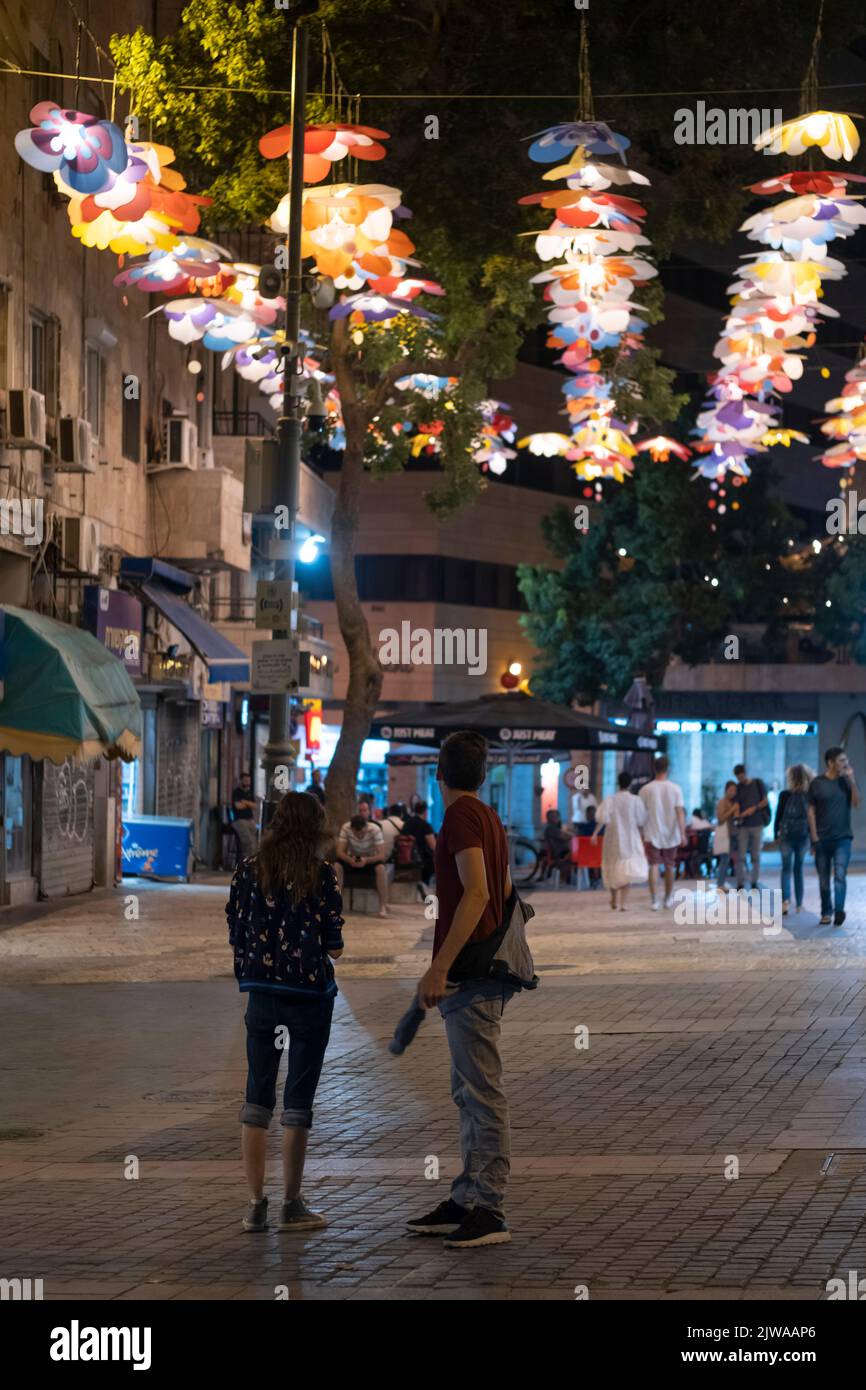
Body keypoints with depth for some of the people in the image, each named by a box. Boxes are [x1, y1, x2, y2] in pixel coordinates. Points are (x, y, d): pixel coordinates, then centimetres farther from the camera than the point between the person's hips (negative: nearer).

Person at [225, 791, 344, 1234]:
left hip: (262, 991, 3)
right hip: (310, 993, -3)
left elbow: (236, 936, 2)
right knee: (299, 1098, 4)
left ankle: (256, 1204, 8)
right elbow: (334, 945, -9)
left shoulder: (248, 870, 0)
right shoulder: (320, 874, -9)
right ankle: (292, 1205, 7)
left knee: (258, 1094, 9)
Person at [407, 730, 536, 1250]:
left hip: (471, 972, -10)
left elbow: (476, 893, -21)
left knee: (483, 1094, -9)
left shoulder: (462, 816, -10)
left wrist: (439, 967, -24)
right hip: (488, 971, 10)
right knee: (470, 1093, 13)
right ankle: (466, 1201, 18)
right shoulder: (490, 818, 18)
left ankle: (490, 1212, -9)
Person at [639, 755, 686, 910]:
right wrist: (683, 834, -10)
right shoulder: (675, 788, -5)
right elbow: (680, 812, -10)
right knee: (669, 867, 15)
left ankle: (655, 900, -16)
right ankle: (668, 898, 28)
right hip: (670, 834, 1)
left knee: (654, 866, -3)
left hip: (652, 835, -1)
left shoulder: (645, 789, -4)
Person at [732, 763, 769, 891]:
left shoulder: (758, 783, 5)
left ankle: (754, 882, 10)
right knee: (740, 856, -6)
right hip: (742, 825, 1)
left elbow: (766, 801, 5)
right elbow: (737, 804, 8)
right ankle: (740, 883, -2)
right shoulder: (738, 787, 10)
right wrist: (738, 815, -13)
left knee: (756, 856, 2)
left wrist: (755, 808, -11)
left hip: (757, 824, -1)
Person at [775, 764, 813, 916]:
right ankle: (799, 904, 13)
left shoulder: (784, 795, -6)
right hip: (803, 835, 1)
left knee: (786, 868, 7)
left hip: (786, 835, -1)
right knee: (799, 869, 12)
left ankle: (786, 899, -14)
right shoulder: (809, 796, -4)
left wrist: (776, 834, 6)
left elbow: (778, 816, -4)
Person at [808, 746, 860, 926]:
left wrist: (851, 779, -15)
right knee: (824, 879, 7)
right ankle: (826, 913, 19)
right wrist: (814, 837, -5)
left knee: (840, 874, -15)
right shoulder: (817, 783, -1)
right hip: (822, 838, 0)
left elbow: (857, 802, -8)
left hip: (842, 837, 0)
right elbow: (811, 810, 0)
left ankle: (839, 910, -24)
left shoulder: (846, 781, 3)